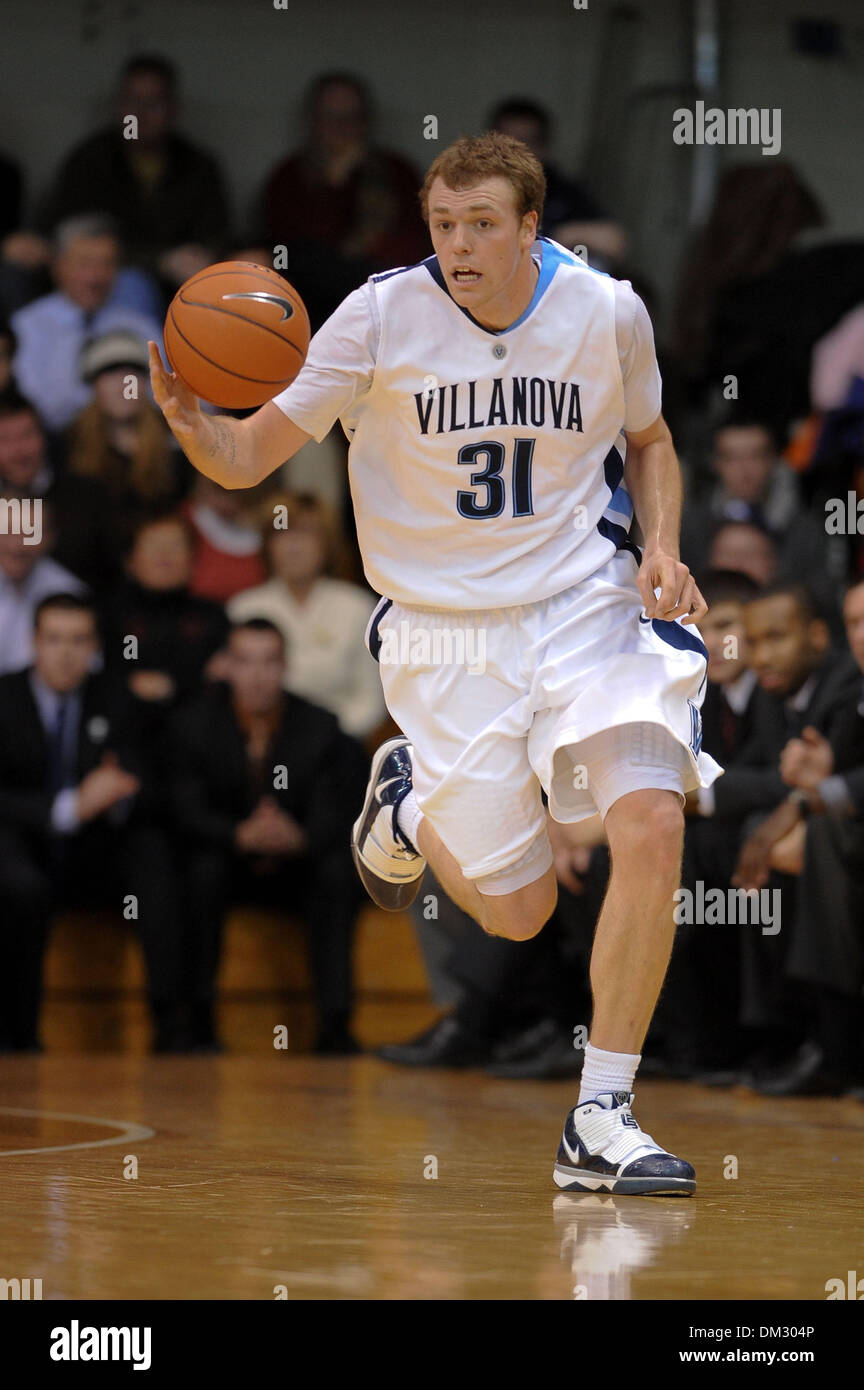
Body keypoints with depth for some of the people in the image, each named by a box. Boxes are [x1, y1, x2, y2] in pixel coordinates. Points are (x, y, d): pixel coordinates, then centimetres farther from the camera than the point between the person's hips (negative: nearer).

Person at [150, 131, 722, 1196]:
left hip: (584, 607, 1)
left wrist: (662, 549, -3)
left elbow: (648, 441, 15)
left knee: (653, 825, -23)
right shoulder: (382, 318, -12)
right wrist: (186, 415, -31)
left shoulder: (606, 311, -5)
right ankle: (407, 803, 39)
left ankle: (599, 1122, -12)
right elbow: (247, 459, -10)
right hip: (443, 629, -1)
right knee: (517, 912, 3)